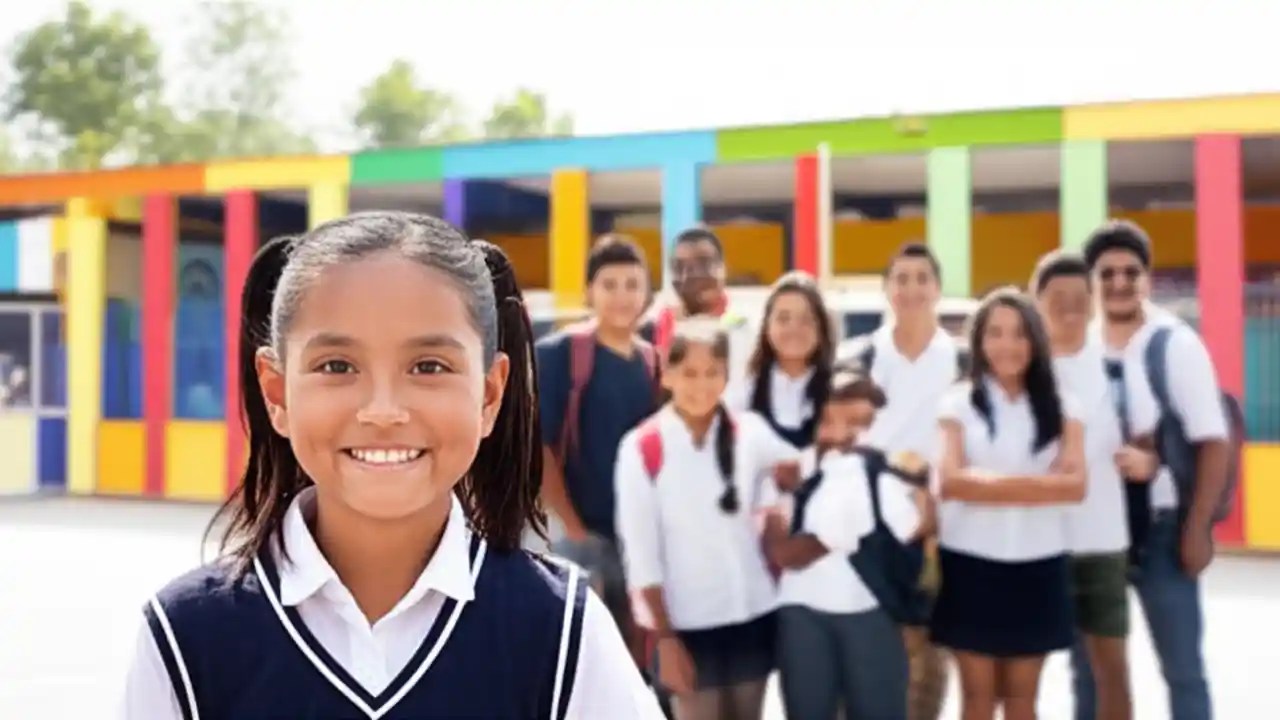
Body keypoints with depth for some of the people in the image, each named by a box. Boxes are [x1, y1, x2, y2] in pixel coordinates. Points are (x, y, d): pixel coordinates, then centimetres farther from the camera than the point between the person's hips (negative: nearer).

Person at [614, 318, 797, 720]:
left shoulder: (751, 433, -1)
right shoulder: (642, 449, -10)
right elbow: (640, 553, -9)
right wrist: (663, 637, -10)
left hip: (753, 615, 3)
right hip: (687, 624, -3)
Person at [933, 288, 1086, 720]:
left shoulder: (1060, 408, 5)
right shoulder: (959, 403, 0)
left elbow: (1075, 484, -8)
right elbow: (951, 482, -13)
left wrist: (989, 484, -13)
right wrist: (1038, 484, -13)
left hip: (1037, 566, 2)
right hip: (972, 563, -2)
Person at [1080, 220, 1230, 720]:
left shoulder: (1176, 344, -8)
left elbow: (1213, 443, -9)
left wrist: (1197, 529, -12)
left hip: (1160, 526, -3)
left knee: (1182, 668, 6)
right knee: (1090, 667, 14)